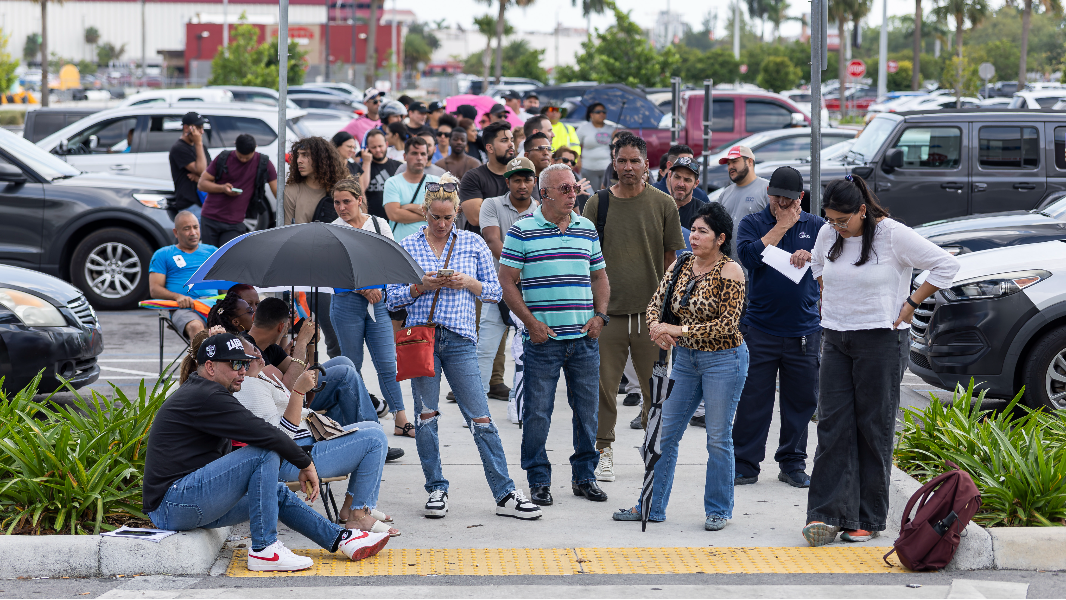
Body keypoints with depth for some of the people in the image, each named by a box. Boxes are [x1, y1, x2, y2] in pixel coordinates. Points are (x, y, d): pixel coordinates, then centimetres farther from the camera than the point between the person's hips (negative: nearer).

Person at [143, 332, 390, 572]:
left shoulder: (200, 394, 20)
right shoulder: (206, 396, -15)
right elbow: (263, 433, -18)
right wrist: (306, 464, -7)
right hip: (172, 504, -11)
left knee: (277, 492, 18)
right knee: (266, 455, -19)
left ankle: (341, 539, 22)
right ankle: (263, 550, -16)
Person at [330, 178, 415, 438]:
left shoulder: (379, 224, 7)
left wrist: (377, 286, -5)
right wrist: (363, 289, -16)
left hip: (379, 300, 1)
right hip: (347, 302, -1)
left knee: (387, 363, -4)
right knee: (352, 365, 5)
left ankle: (401, 421, -3)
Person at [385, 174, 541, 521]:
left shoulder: (473, 244, 9)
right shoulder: (408, 247, 8)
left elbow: (495, 292, 11)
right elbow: (393, 299, 7)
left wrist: (469, 283, -7)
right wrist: (421, 287, -9)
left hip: (460, 340, -1)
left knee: (480, 419, -4)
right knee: (426, 417, 5)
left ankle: (504, 495, -2)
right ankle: (436, 490, 16)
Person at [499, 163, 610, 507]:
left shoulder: (587, 230, 12)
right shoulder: (522, 231, -2)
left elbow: (599, 276, 19)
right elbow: (507, 281, -3)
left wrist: (600, 316, 4)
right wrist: (531, 322, -10)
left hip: (585, 337, 4)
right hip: (542, 337, -4)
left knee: (587, 409, 8)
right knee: (537, 411, -1)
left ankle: (584, 476, 20)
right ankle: (538, 481, 10)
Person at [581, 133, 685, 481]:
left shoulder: (663, 204, 2)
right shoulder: (597, 204, 3)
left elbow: (673, 256, 8)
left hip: (650, 310, 0)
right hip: (607, 311, 0)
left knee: (655, 386, 5)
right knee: (603, 384, 1)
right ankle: (603, 450, 12)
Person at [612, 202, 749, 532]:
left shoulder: (730, 271, -14)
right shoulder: (681, 264, 5)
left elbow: (728, 324, -19)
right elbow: (657, 301, 6)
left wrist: (680, 330, -22)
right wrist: (656, 326, -17)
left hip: (724, 359, -6)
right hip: (685, 358, 6)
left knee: (718, 437, 2)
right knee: (666, 432, 7)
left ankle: (719, 509, 16)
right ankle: (652, 505, 16)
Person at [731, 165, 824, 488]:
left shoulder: (816, 226, 11)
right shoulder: (752, 223, 6)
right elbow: (749, 256, -12)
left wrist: (809, 255, -15)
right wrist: (782, 226, -8)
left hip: (804, 331, 2)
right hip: (760, 326, -2)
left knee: (801, 400, 5)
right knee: (753, 400, -2)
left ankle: (793, 464, 17)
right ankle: (745, 465, 6)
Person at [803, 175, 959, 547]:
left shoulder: (893, 235, -12)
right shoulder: (828, 235, 5)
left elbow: (946, 265, -7)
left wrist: (911, 303, -7)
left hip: (880, 340, -5)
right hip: (835, 341, 5)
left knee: (874, 429, 1)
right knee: (833, 426, -2)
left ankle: (868, 519, 8)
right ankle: (827, 515, -4)